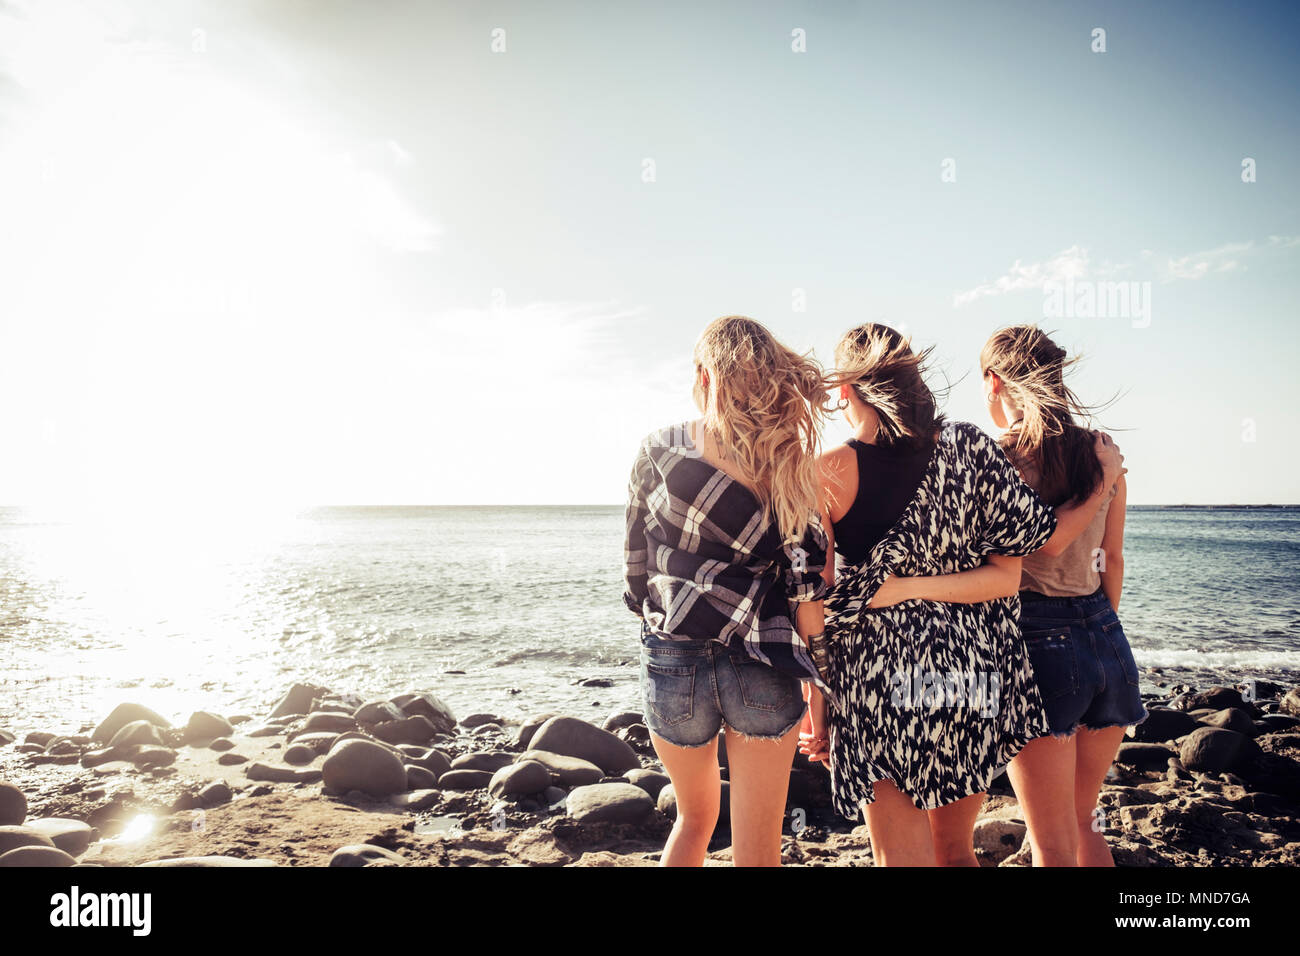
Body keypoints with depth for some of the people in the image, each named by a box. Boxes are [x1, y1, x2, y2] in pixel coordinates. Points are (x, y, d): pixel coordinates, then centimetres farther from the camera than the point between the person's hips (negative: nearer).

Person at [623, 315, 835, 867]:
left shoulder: (658, 449, -2)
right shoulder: (788, 458, -2)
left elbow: (637, 568, 3)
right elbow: (809, 593, -5)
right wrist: (817, 699, 4)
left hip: (672, 659, 1)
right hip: (762, 669, -1)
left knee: (695, 818, 27)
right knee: (757, 852, 11)